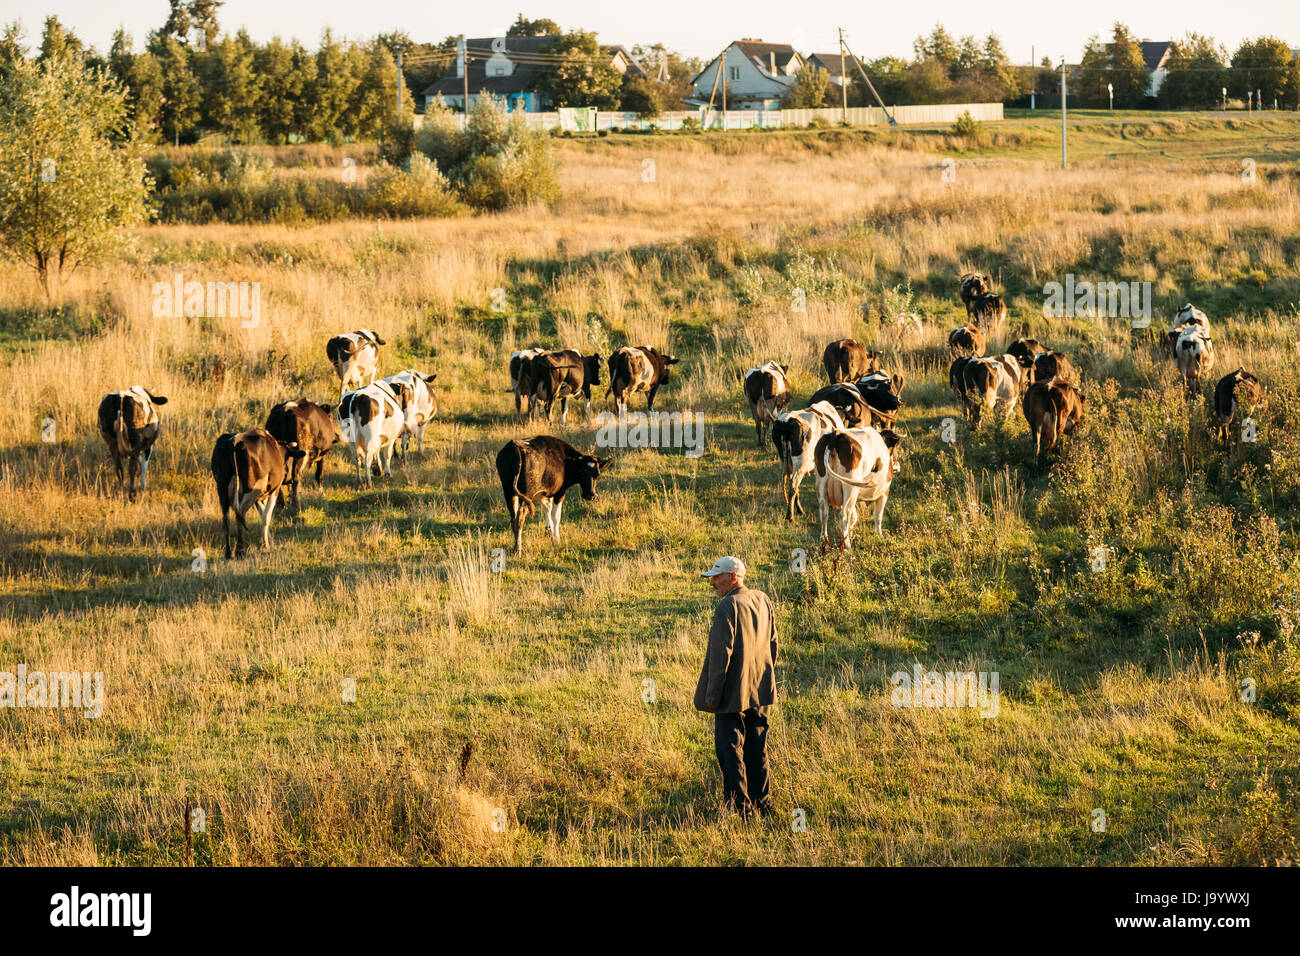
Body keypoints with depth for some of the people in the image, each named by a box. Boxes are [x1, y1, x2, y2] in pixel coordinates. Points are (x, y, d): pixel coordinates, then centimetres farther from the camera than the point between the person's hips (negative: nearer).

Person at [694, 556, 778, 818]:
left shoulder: (728, 607, -18)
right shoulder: (763, 601, 6)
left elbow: (721, 654, -18)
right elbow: (772, 644, 14)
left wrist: (712, 695, -14)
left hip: (733, 693, -8)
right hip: (760, 689, 8)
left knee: (730, 750, 1)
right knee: (756, 748, 15)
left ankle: (739, 805, 1)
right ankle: (762, 802, 20)